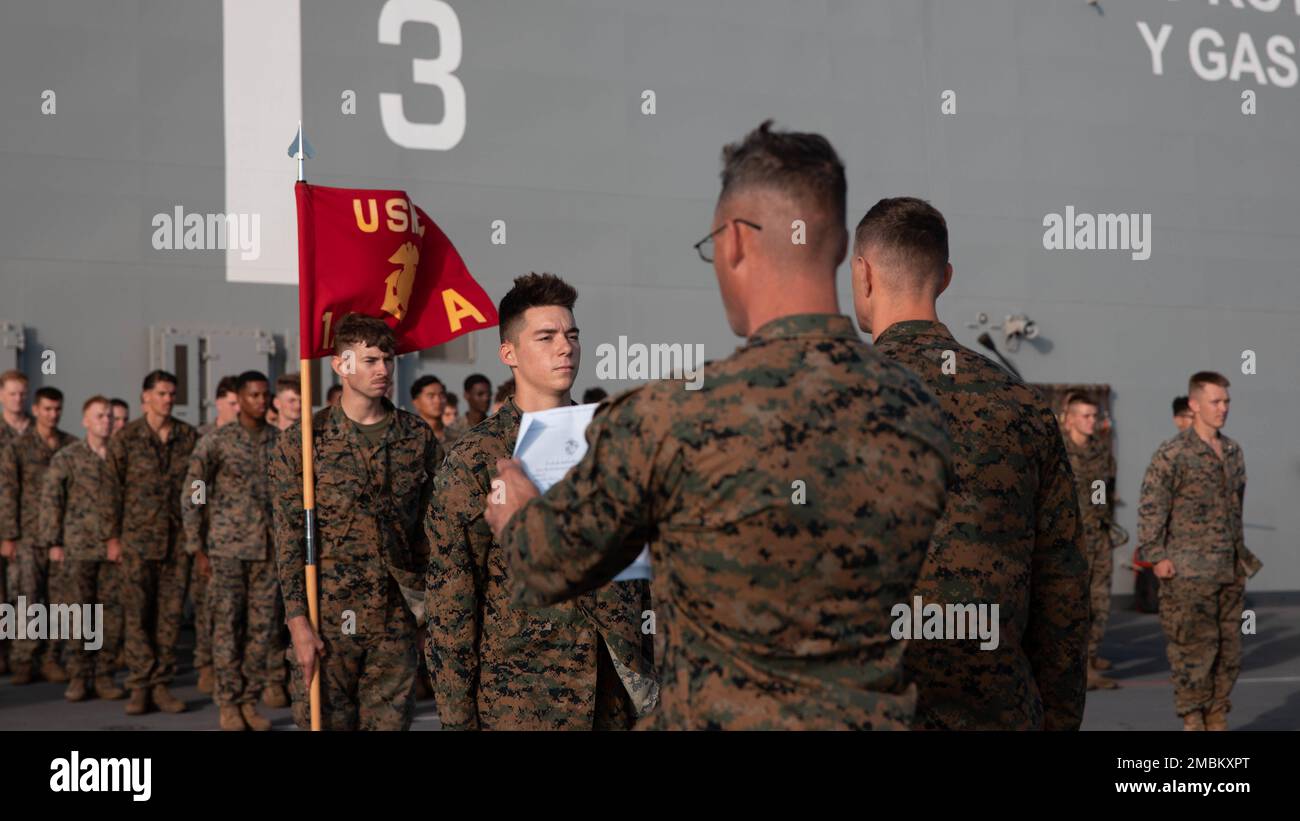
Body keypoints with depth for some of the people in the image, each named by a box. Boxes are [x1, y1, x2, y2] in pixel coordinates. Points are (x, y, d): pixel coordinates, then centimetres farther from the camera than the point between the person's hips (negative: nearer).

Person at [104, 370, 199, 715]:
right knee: (137, 612, 0)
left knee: (171, 612, 3)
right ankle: (140, 686, 5)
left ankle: (160, 684, 10)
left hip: (179, 537, 2)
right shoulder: (125, 438, 0)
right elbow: (114, 488, 2)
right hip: (139, 535, -2)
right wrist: (113, 535, 1)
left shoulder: (189, 436, 5)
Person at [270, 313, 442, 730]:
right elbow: (289, 537, -3)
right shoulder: (304, 439, -2)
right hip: (329, 616, -2)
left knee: (391, 720, 7)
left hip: (397, 618, 2)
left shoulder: (418, 437, 6)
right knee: (327, 721, 1)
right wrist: (297, 620, -8)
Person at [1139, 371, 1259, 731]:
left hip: (1230, 572, 7)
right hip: (1189, 573, -7)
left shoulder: (1233, 451, 12)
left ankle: (1217, 719, 19)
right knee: (1194, 650, -3)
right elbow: (1151, 507, -11)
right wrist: (1156, 556, -15)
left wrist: (1241, 554, 18)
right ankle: (1192, 720, 7)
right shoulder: (1172, 454, -9)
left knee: (1228, 650, 9)